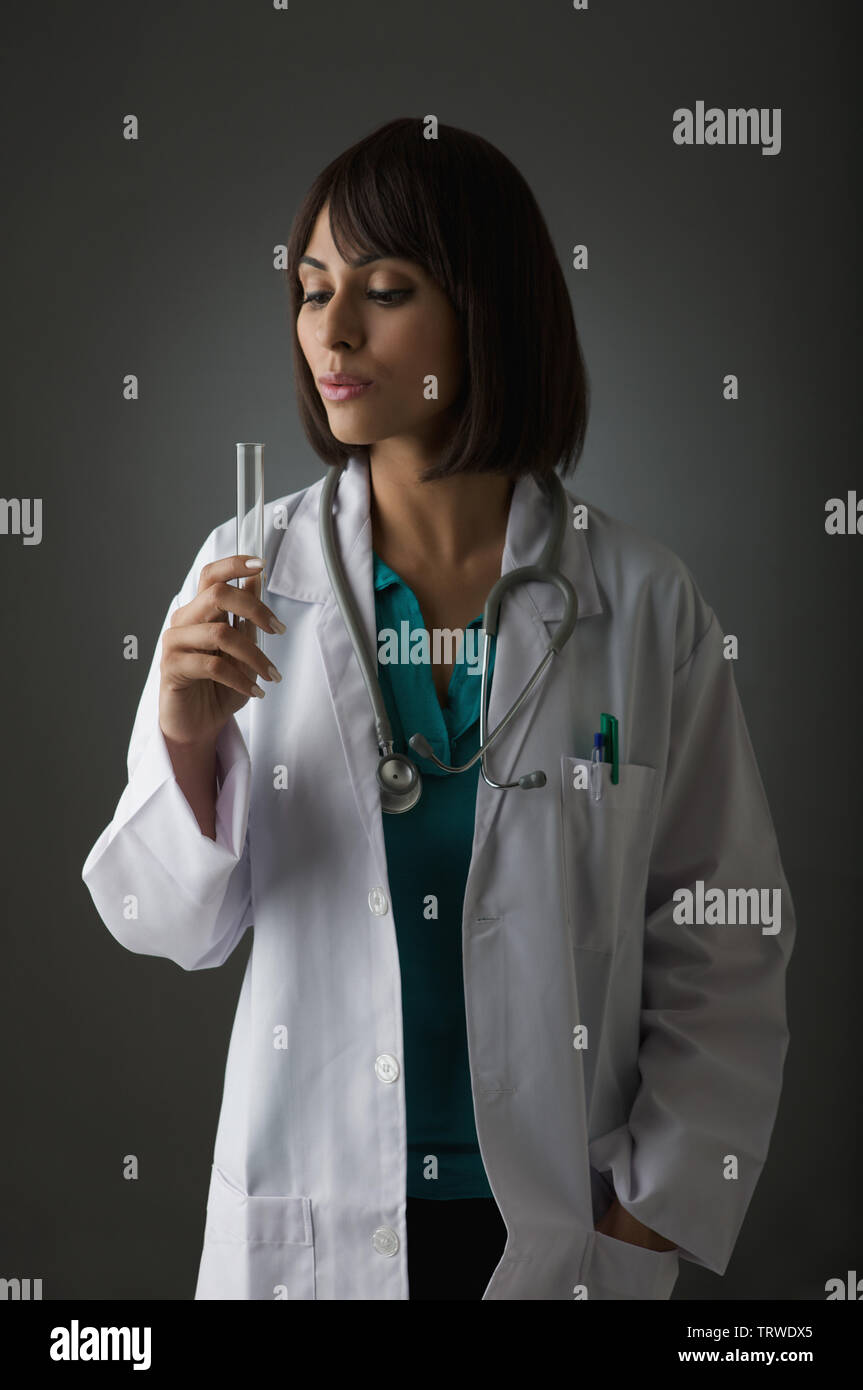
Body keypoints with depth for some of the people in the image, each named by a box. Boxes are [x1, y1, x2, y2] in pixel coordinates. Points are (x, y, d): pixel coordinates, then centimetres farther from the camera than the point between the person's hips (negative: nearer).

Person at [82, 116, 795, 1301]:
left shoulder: (642, 603, -10)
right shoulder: (248, 578, -7)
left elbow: (724, 949, -3)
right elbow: (174, 928, -4)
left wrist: (653, 1217, -5)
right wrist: (189, 746, -21)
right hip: (309, 1206, 1)